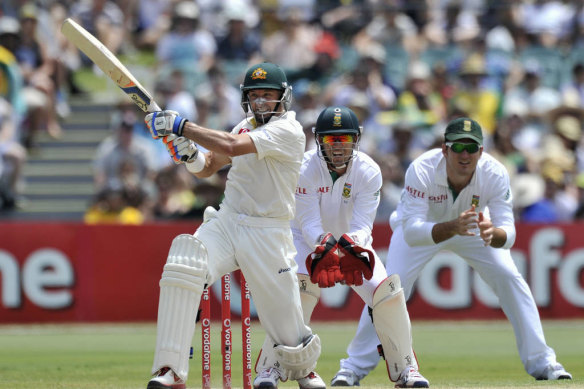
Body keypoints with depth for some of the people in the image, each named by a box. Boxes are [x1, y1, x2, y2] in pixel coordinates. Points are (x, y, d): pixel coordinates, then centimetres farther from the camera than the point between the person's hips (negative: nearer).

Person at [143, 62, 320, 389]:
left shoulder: (288, 130, -12)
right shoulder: (246, 128, 14)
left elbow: (230, 147, -25)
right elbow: (206, 168, 17)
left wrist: (181, 125, -22)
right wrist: (190, 154, -6)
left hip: (268, 236, -5)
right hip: (226, 223, 5)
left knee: (290, 336, -2)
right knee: (183, 264, -28)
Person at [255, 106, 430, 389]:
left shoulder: (368, 172, -20)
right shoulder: (305, 169, -25)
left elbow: (363, 226, -27)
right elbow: (309, 224, -30)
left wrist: (354, 246, -50)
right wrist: (325, 246, -52)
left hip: (353, 240, 3)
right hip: (308, 239, -3)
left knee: (387, 291, -12)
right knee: (298, 288, -30)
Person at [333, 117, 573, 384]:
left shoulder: (494, 174, -32)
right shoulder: (421, 170, -38)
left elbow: (508, 234, -36)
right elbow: (411, 232, -45)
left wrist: (492, 233, -60)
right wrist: (452, 228, -62)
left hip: (474, 225, 2)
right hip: (424, 225, -2)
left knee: (510, 278, -13)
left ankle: (540, 361, -1)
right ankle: (355, 366, -4)